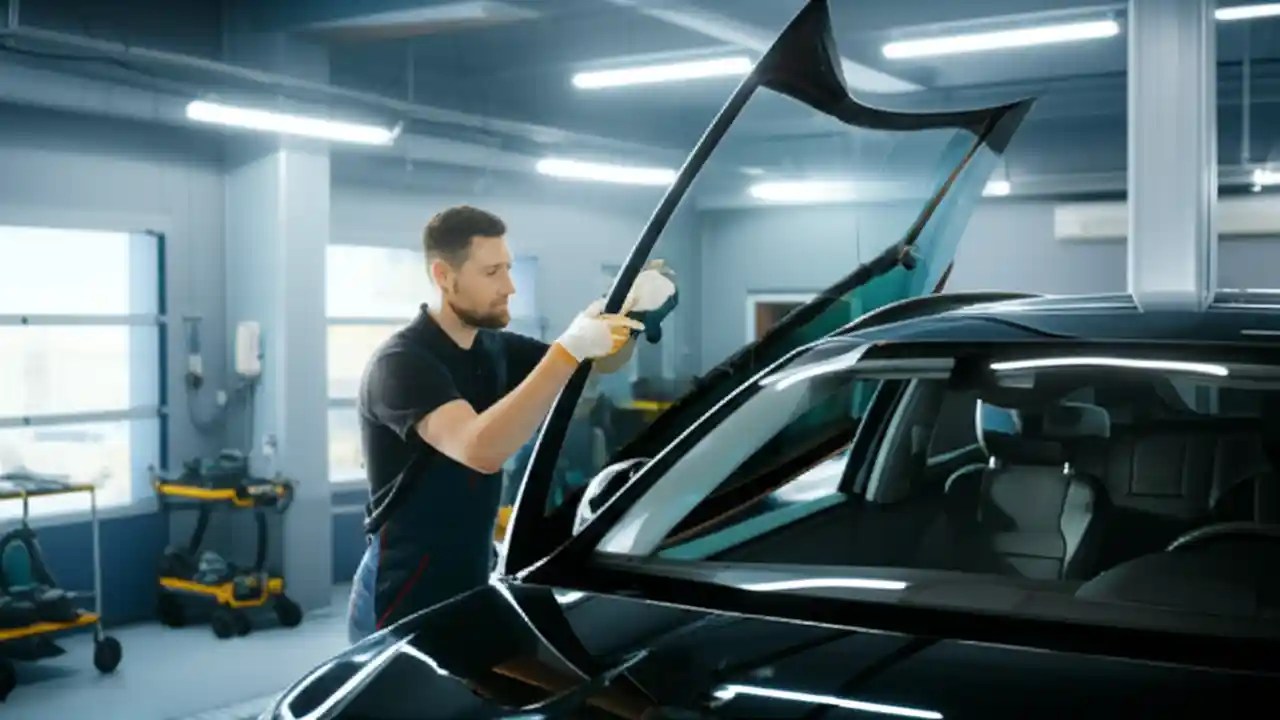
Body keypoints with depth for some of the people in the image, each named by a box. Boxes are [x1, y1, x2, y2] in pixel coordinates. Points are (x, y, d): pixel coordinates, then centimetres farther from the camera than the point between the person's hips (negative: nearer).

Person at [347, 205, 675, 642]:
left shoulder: (494, 349, 5)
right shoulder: (401, 362, -20)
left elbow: (602, 362, 8)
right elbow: (481, 450, -35)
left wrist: (634, 309, -14)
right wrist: (570, 349, -37)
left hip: (474, 588, 8)